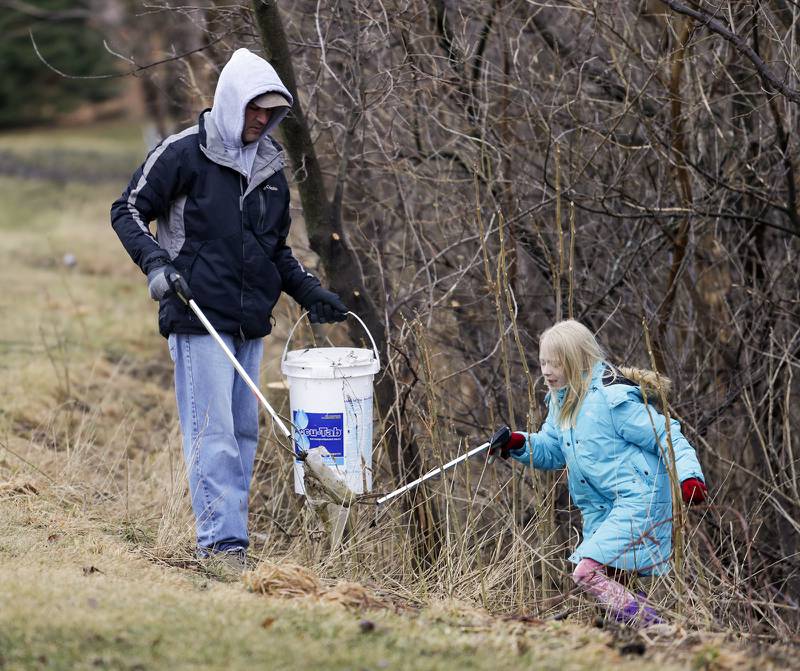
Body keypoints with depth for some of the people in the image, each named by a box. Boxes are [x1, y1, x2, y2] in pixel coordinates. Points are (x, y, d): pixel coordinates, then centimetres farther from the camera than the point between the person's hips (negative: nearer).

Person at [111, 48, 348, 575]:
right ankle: (222, 540, -12)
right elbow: (128, 210, -2)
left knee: (244, 432, 8)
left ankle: (230, 535, 14)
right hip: (198, 317, -7)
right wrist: (154, 259, -18)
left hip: (251, 323, 7)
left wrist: (309, 292, 14)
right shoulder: (185, 153, -4)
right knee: (212, 432, -11)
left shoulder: (271, 166, 16)